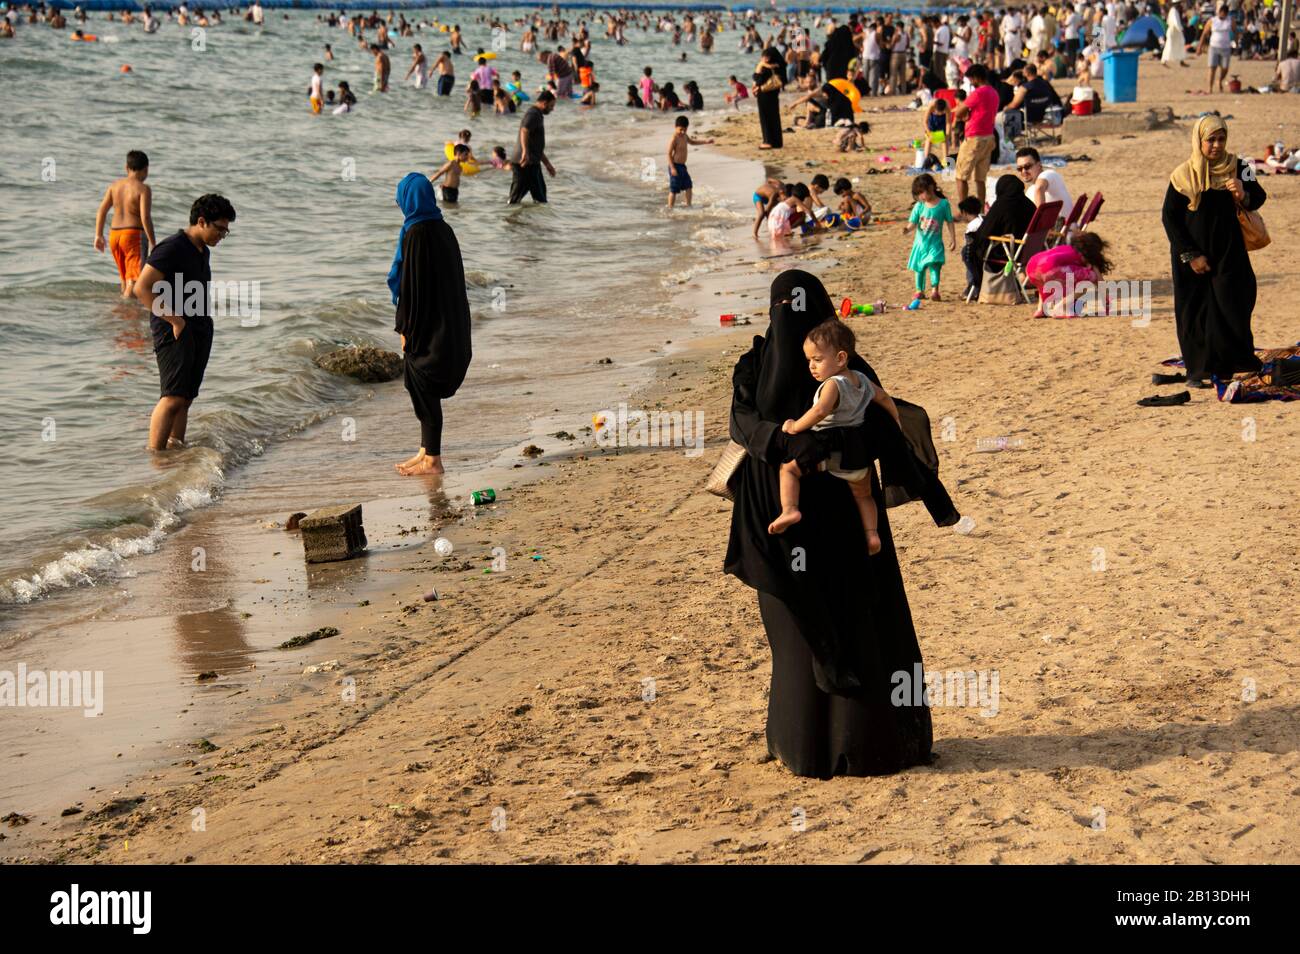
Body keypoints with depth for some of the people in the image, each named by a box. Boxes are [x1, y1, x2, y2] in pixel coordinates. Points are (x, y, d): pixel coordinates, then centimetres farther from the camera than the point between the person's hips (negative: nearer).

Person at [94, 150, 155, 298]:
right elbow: (145, 217, -18)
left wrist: (99, 235, 11)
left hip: (114, 235, 7)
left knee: (125, 276, 25)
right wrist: (153, 243, -13)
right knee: (134, 280, -8)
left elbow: (102, 211, 6)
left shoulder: (115, 186, 8)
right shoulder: (143, 189, -10)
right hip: (134, 235, -7)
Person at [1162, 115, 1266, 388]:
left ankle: (1229, 366, 7)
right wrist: (1190, 255, -9)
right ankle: (1197, 370, 9)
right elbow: (1169, 217, -5)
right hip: (1193, 255, -2)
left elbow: (1259, 198, 3)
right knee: (1195, 312, 1)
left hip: (1230, 253, 2)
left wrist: (1243, 196, -22)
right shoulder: (1183, 176, -7)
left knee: (1234, 305, -3)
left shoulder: (1238, 168, -1)